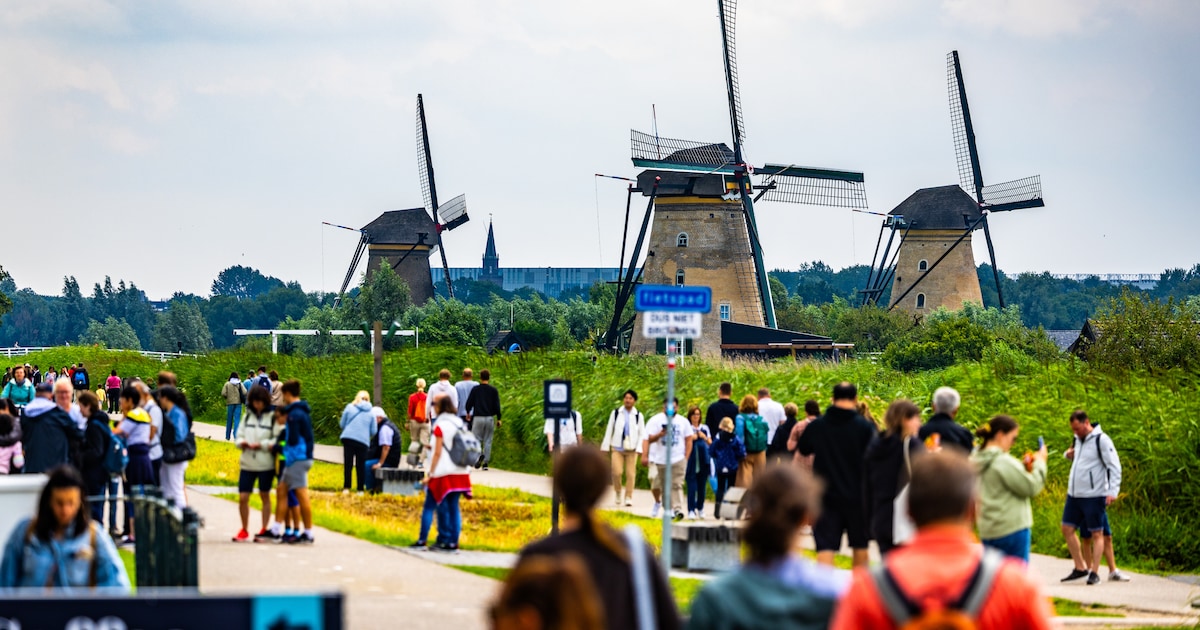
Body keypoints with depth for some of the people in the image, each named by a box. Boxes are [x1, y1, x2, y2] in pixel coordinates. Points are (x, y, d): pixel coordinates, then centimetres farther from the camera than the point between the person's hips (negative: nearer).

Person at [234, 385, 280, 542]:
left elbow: (278, 439, -10)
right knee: (243, 498, 1)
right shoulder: (248, 415, 10)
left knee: (265, 496, 9)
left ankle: (264, 530, 19)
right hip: (247, 463, 4)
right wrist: (241, 442, -8)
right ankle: (244, 530, 16)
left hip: (266, 463, -4)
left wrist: (261, 445, -17)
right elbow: (239, 433, 13)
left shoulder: (273, 416, -5)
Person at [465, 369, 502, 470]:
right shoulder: (494, 390, 2)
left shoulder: (475, 389, -1)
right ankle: (485, 463, 4)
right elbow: (497, 406, -1)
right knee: (488, 441, 7)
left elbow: (468, 404, 0)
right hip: (490, 418, 1)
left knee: (476, 439, 3)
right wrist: (498, 419, 8)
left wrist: (468, 413, 20)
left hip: (478, 418, -1)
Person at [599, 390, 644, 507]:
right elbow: (609, 430, 7)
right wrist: (605, 447, 4)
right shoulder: (616, 413, 5)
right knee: (617, 472, -12)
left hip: (631, 449, 0)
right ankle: (617, 492, 12)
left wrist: (639, 449, -5)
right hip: (617, 448, 0)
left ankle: (628, 497, 5)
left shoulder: (638, 415, 4)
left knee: (631, 474, -3)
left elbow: (642, 434, 6)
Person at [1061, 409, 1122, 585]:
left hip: (1094, 496, -8)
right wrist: (1068, 455, 7)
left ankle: (1094, 572, 3)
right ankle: (1081, 568, 15)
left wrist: (1113, 491, -20)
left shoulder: (1101, 440, -11)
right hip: (1074, 495, 8)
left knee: (1096, 533, -1)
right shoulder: (1077, 439, 12)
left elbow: (1114, 466, -13)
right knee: (1067, 528, 7)